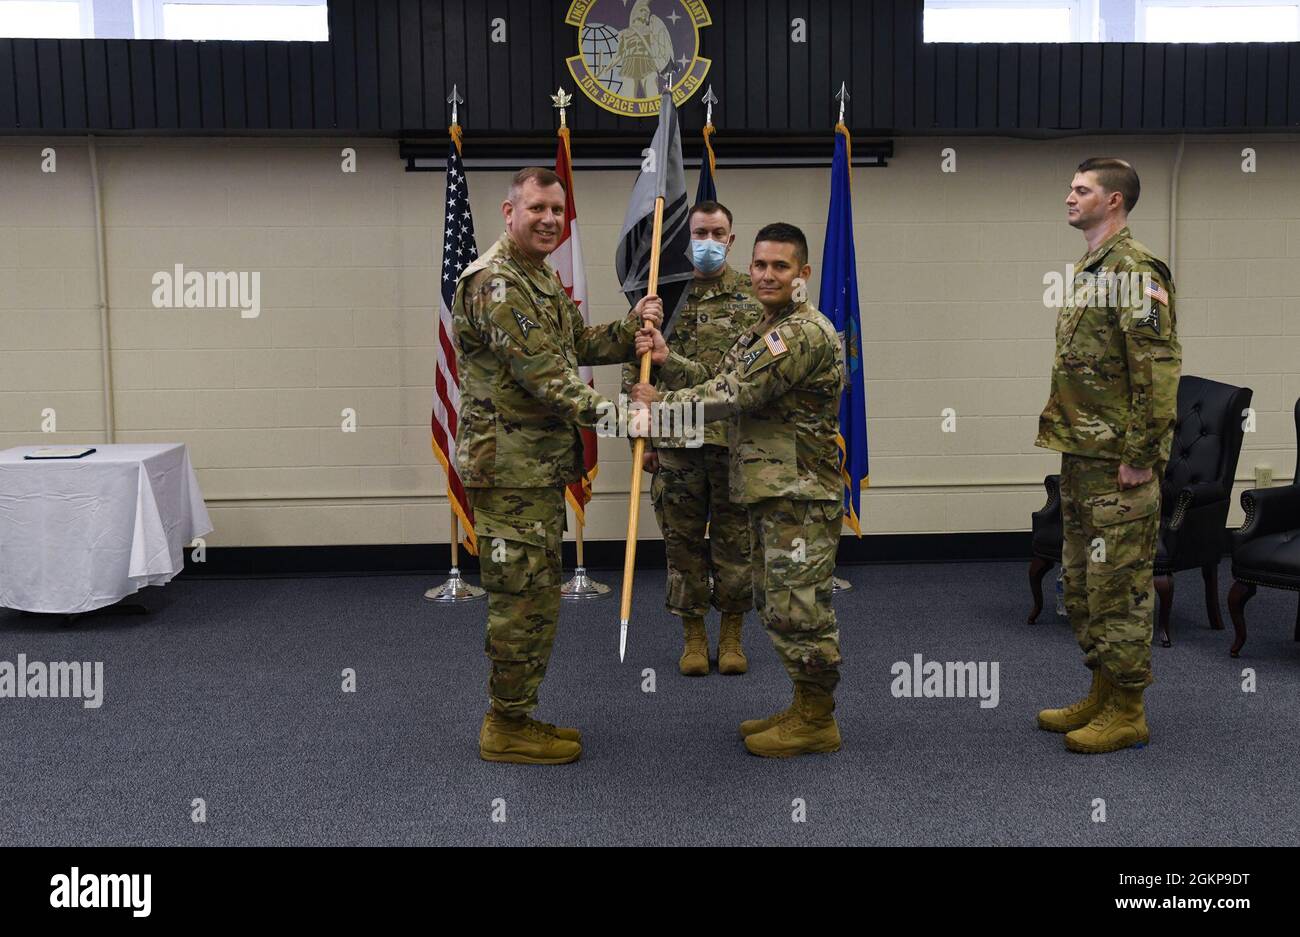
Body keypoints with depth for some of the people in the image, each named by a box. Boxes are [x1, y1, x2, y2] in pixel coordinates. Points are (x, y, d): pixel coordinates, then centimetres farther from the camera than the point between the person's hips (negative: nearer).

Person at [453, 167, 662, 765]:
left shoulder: (542, 279, 18)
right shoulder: (494, 283, -16)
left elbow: (578, 346, 18)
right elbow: (540, 372, -23)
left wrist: (632, 327, 2)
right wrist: (605, 412, -28)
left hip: (541, 468, 10)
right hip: (510, 468, -10)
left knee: (535, 595, 16)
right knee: (523, 596, -3)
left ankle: (517, 716, 27)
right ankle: (508, 728, 10)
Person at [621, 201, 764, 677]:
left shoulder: (754, 296, 4)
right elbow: (635, 372, 5)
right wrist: (642, 439, 1)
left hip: (738, 441, 0)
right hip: (676, 443, 1)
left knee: (735, 541, 7)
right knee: (682, 542, 7)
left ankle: (731, 635, 22)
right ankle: (693, 637, 21)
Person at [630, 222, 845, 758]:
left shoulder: (805, 333, -18)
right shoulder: (764, 330, 18)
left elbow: (735, 395, -21)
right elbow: (721, 383, 14)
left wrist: (660, 406, -12)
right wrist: (666, 361, -1)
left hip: (800, 496, -11)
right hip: (770, 490, 11)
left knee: (798, 608, -3)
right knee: (777, 604, 17)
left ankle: (816, 722, 11)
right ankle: (806, 708, 29)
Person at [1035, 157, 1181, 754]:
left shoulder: (1135, 272, -13)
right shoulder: (1088, 271, 17)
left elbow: (1159, 369, -20)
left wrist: (1139, 456, -22)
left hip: (1118, 463, -10)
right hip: (1081, 458, 10)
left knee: (1119, 589, -2)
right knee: (1083, 586, 16)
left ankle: (1127, 714, 8)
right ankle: (1101, 695, 28)